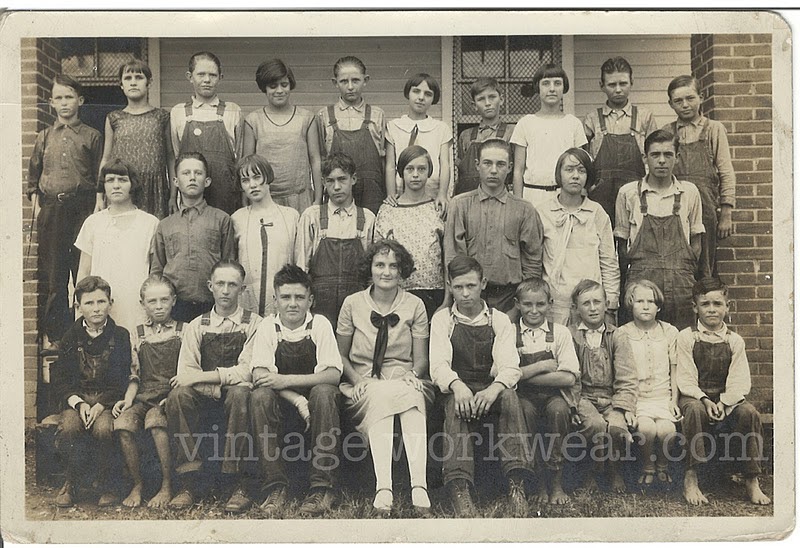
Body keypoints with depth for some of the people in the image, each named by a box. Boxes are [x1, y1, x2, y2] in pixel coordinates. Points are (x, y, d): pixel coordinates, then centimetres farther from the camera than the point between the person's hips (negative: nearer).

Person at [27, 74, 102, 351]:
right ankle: (50, 333, 11)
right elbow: (33, 175, 16)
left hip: (81, 207, -2)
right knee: (50, 272, 3)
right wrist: (36, 206, 5)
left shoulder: (91, 136, 5)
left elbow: (100, 177, 4)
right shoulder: (45, 136, 12)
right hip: (50, 208, 2)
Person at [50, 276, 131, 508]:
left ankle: (103, 482, -7)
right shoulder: (71, 337, 9)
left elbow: (122, 380, 1)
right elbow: (60, 380, 6)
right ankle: (72, 480, -3)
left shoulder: (120, 336, 4)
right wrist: (78, 403, -11)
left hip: (108, 399, -2)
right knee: (67, 429, -30)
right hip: (76, 398, 2)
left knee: (103, 429, -33)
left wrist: (101, 405, -14)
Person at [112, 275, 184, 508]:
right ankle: (136, 485, -9)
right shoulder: (138, 334, 16)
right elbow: (134, 375, 15)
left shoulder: (182, 331, 8)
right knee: (122, 423, -27)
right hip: (144, 395, 3)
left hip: (171, 394, -3)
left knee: (156, 422, -35)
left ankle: (167, 487, -19)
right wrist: (128, 399, -3)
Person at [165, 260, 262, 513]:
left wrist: (205, 376, -14)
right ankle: (188, 483, -22)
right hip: (205, 396, 3)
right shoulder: (197, 326, 10)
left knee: (240, 394, -36)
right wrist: (227, 376, -17)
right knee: (178, 395, -28)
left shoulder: (254, 324, 2)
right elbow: (185, 375, -1)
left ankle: (240, 484, -29)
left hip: (237, 390, -3)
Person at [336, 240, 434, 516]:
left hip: (404, 382, 1)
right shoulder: (353, 304, 7)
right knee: (380, 396, -37)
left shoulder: (415, 306, 8)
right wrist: (360, 381, -8)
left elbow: (421, 359, 8)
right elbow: (341, 354, 10)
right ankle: (383, 488, -47)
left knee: (413, 395, -36)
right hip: (364, 385, 0)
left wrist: (411, 377, -14)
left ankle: (419, 487, -47)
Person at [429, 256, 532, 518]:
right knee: (456, 403, -36)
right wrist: (457, 385, -32)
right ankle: (460, 490, -48)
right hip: (458, 390, -1)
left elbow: (510, 366, -5)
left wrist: (495, 388, -30)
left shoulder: (499, 320, 10)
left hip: (491, 392, 1)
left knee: (509, 396, -33)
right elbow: (438, 364, -8)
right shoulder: (442, 319, 8)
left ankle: (517, 486, -40)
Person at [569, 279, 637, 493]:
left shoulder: (616, 337, 9)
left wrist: (623, 407, -11)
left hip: (610, 398, 1)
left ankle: (614, 468, 4)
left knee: (617, 426, -29)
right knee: (596, 425, -31)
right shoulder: (569, 336, 5)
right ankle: (591, 469, -2)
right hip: (582, 397, -1)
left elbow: (627, 380, 3)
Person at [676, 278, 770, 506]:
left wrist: (724, 402, -19)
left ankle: (752, 480, -16)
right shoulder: (686, 337, 1)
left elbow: (740, 382, -2)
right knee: (695, 409, -36)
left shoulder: (734, 340, 7)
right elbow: (686, 379, -6)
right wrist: (704, 400, -22)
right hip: (695, 397, -2)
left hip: (726, 400, 2)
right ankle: (690, 478, -27)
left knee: (749, 412, -28)